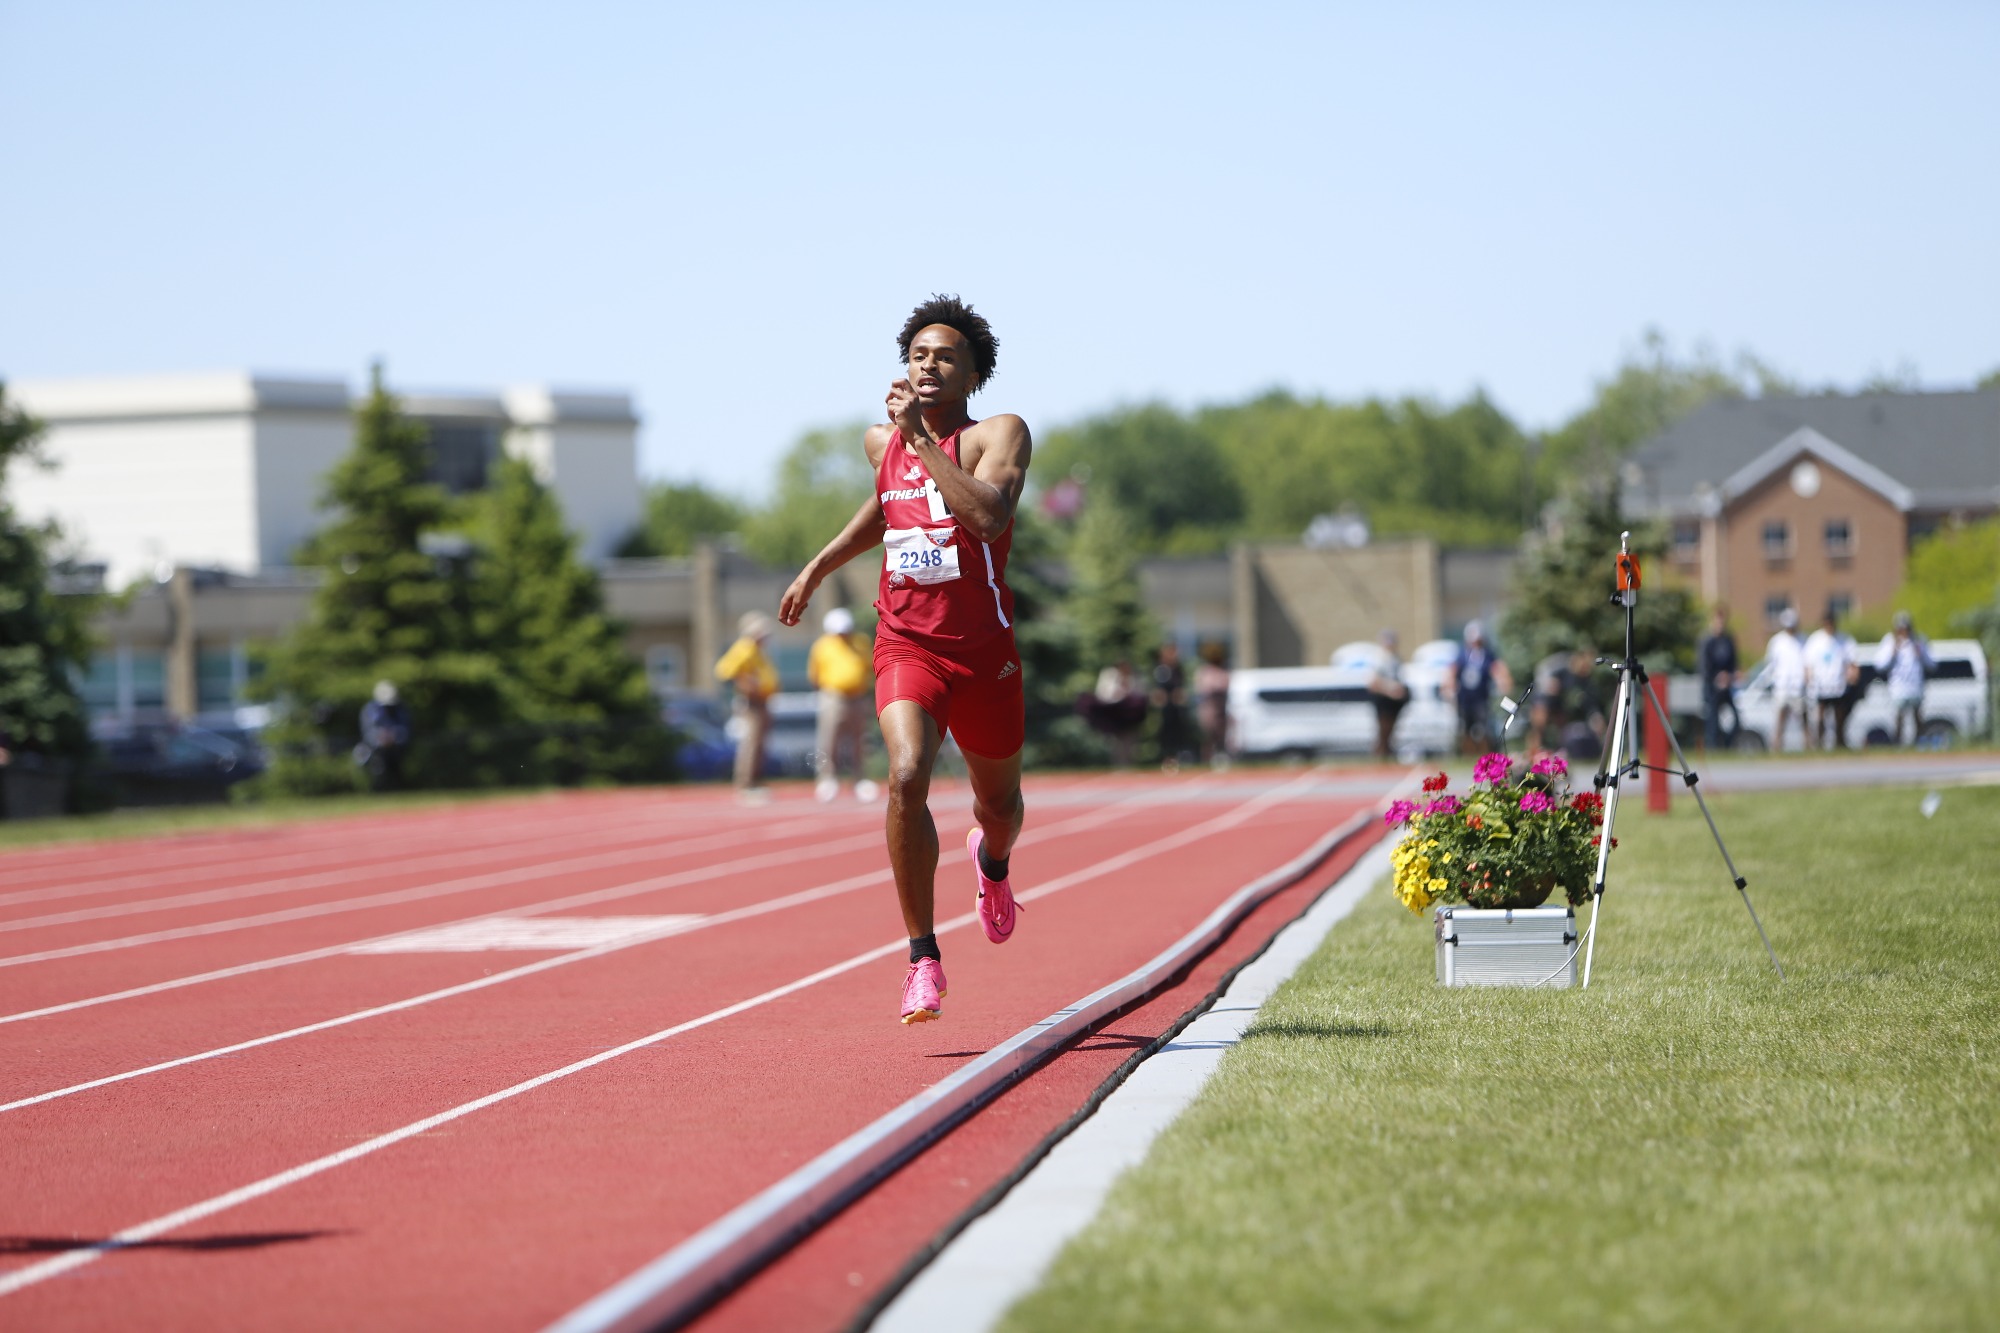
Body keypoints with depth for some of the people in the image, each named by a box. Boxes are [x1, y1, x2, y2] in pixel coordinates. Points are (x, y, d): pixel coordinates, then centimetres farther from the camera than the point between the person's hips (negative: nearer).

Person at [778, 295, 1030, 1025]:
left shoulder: (1000, 434, -9)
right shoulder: (882, 440, 6)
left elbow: (990, 517, -29)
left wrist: (922, 437, -27)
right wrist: (819, 566, 29)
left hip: (983, 652, -1)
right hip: (906, 647, 1)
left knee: (998, 804, 17)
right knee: (906, 779, -25)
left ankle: (992, 859, 58)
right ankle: (923, 958, -17)